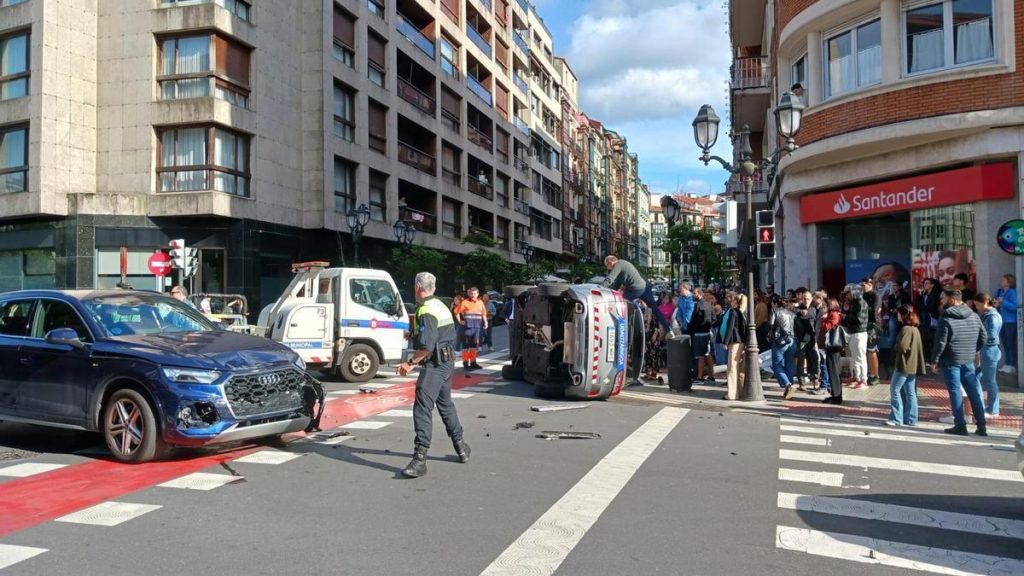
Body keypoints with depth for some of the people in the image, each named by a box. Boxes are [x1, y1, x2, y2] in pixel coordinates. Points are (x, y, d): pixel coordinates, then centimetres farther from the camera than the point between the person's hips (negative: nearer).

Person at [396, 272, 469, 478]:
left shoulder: (426, 311, -16)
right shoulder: (442, 307, 13)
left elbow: (426, 347, -25)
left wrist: (411, 363, -17)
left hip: (434, 365, -10)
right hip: (448, 362, 10)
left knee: (422, 408, -12)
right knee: (445, 404, 23)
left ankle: (420, 459, -16)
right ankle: (461, 447, 33)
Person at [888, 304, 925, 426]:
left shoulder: (906, 329, -15)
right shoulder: (916, 329, 14)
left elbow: (902, 347, -22)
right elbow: (919, 348, 20)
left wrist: (895, 347, -2)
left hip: (903, 365, -9)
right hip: (913, 366, 9)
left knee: (895, 390, -5)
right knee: (910, 393, 11)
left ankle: (896, 418, -6)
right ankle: (910, 419, 13)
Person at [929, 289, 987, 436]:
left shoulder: (946, 319, -11)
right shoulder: (974, 316, 7)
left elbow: (941, 343, -13)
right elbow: (983, 338, 11)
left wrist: (935, 361, -5)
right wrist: (972, 351, 19)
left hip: (951, 361, -5)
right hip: (968, 361, 5)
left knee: (955, 392, -1)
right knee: (974, 392, 9)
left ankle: (960, 425, -1)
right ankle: (981, 426, 12)